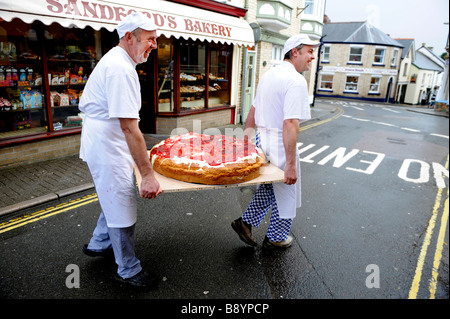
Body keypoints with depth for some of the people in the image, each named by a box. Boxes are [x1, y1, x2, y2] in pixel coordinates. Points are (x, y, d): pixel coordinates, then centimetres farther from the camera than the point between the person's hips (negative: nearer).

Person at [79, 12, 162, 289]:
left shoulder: (115, 61, 13)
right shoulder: (121, 69, -23)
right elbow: (129, 126, -29)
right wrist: (148, 174, -28)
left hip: (106, 146, 11)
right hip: (108, 151, -11)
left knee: (117, 200, 26)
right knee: (123, 212, 2)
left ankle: (99, 244, 45)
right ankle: (129, 271, 22)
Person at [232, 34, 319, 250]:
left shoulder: (269, 75, 10)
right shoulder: (296, 81, -18)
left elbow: (254, 108, 17)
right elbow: (290, 124, -26)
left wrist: (248, 131, 28)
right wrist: (291, 164, -26)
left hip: (261, 139, 8)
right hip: (280, 143, -8)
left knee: (269, 188, 24)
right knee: (286, 193, 12)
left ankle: (246, 222, 25)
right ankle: (276, 238, 28)